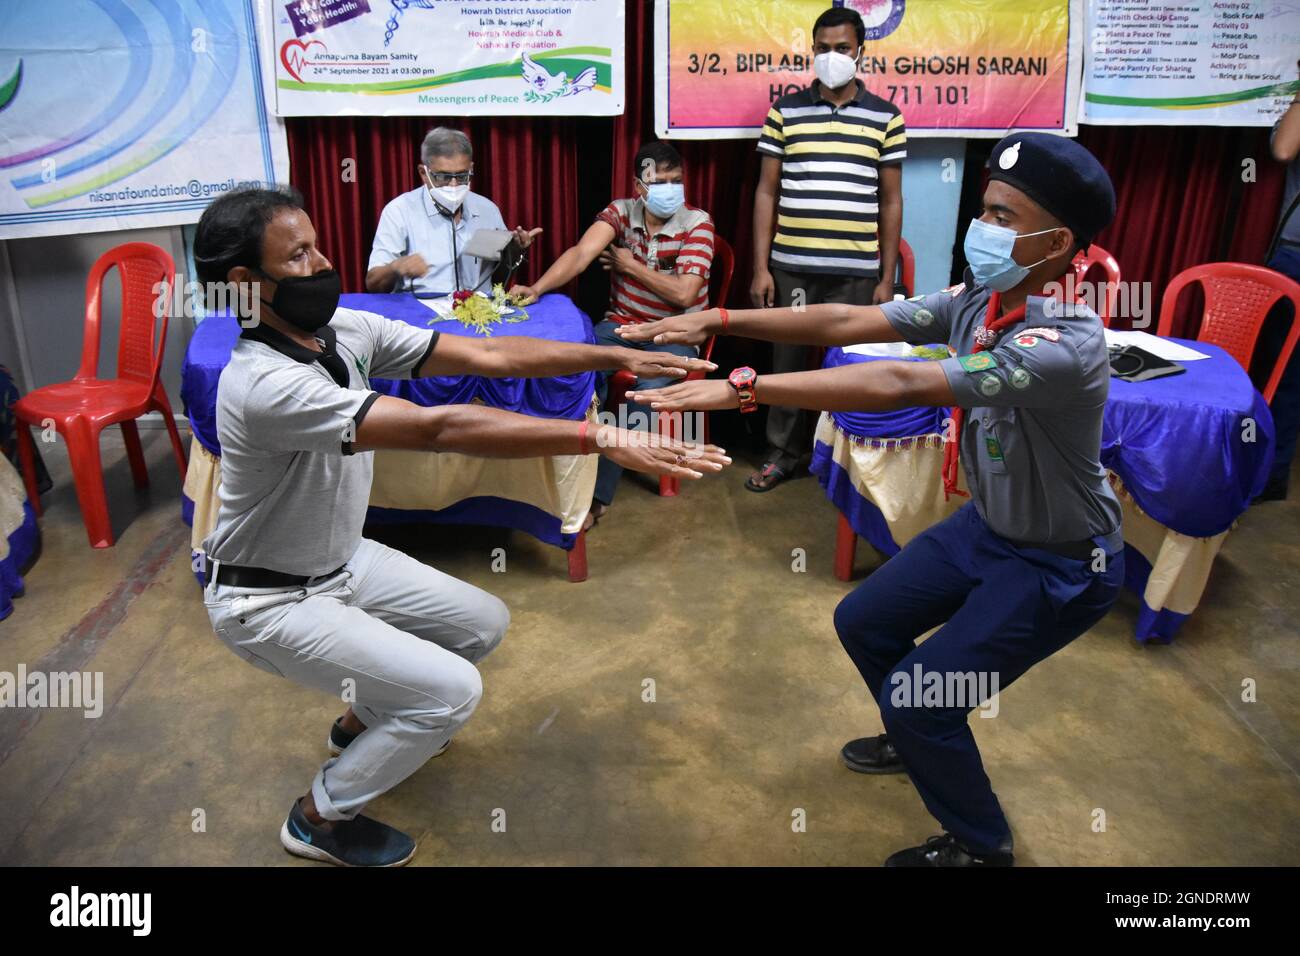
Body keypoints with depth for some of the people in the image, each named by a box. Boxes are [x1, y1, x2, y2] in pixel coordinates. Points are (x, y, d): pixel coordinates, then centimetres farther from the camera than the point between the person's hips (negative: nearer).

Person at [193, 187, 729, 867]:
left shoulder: (346, 330, -10)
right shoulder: (265, 383, -34)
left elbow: (486, 356, -11)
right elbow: (437, 429, -44)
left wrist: (617, 356, -18)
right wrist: (602, 438, -47)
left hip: (341, 561, 8)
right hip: (268, 601, -8)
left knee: (484, 623, 12)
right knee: (451, 690, -14)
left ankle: (361, 723, 35)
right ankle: (320, 819, 11)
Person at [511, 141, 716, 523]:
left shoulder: (697, 223, -8)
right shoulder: (621, 212, -1)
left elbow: (683, 294, -17)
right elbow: (580, 254, -18)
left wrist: (630, 265, -10)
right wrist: (536, 288, -33)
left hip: (674, 332, -2)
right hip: (621, 323, 3)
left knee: (649, 387, -33)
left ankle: (600, 489, -20)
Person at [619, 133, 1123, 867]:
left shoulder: (1065, 346, -35)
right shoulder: (979, 300, -10)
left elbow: (897, 384, -44)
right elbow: (848, 323, -14)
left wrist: (744, 388, -47)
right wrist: (718, 321, -21)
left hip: (1061, 564, -8)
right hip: (988, 525, 8)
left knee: (919, 694, -8)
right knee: (864, 624, 13)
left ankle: (979, 846, 21)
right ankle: (922, 743, 42)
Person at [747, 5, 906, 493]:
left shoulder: (886, 117, 5)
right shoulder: (785, 111, 5)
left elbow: (891, 202, 6)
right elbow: (766, 192, 4)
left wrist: (887, 277, 2)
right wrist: (760, 267, -1)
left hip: (857, 271, 0)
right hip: (791, 267, 0)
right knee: (788, 361, 8)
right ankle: (783, 452, 23)